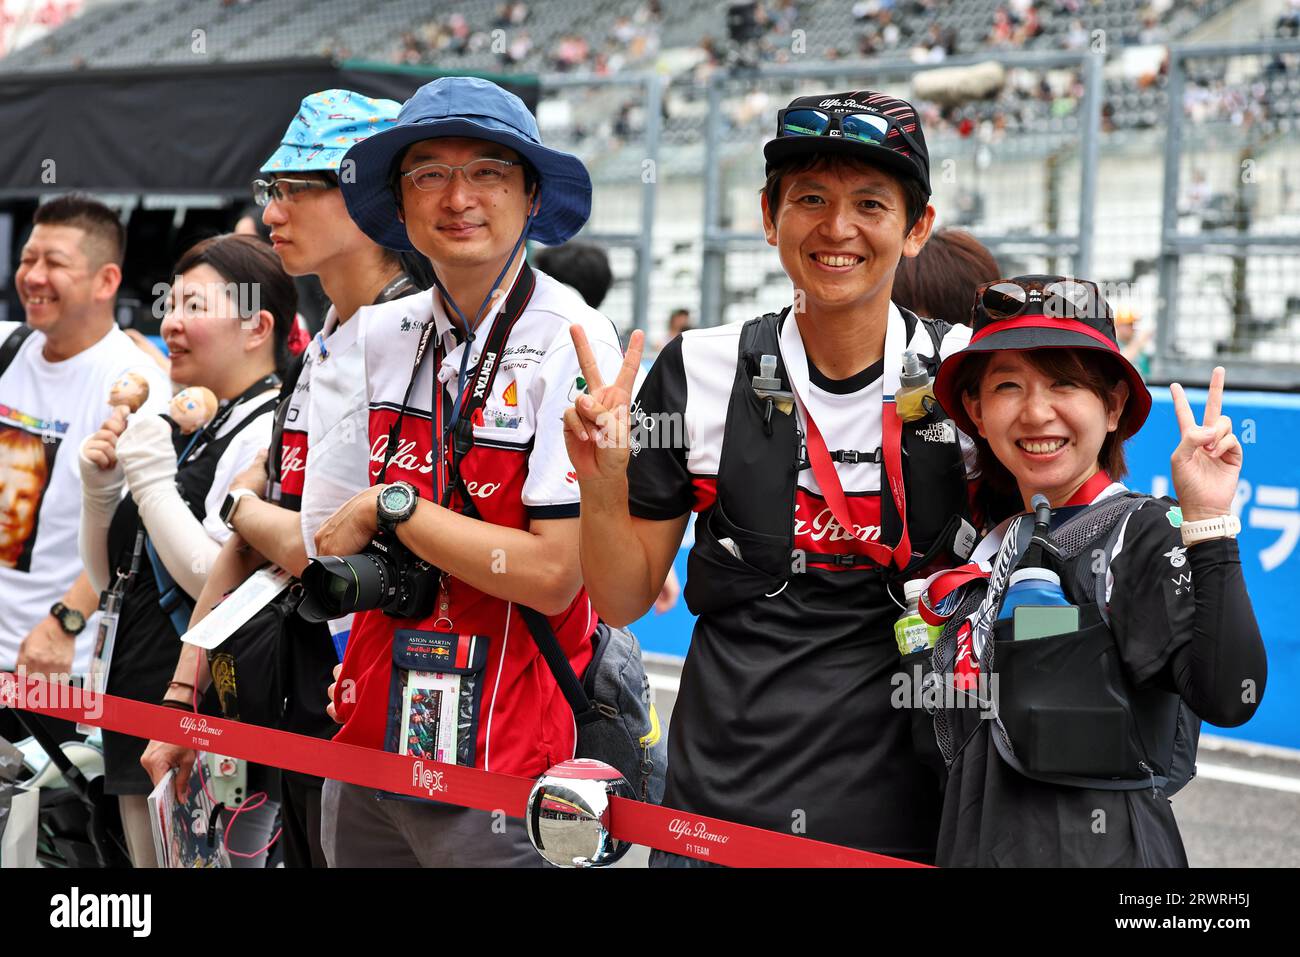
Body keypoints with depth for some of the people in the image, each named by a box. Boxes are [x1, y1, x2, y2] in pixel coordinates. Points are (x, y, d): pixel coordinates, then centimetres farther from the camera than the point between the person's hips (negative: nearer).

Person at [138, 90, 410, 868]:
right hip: (307, 696, 9)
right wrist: (183, 692, 13)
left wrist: (241, 505, 5)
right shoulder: (325, 346, 13)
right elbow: (251, 540, 14)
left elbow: (310, 547, -17)